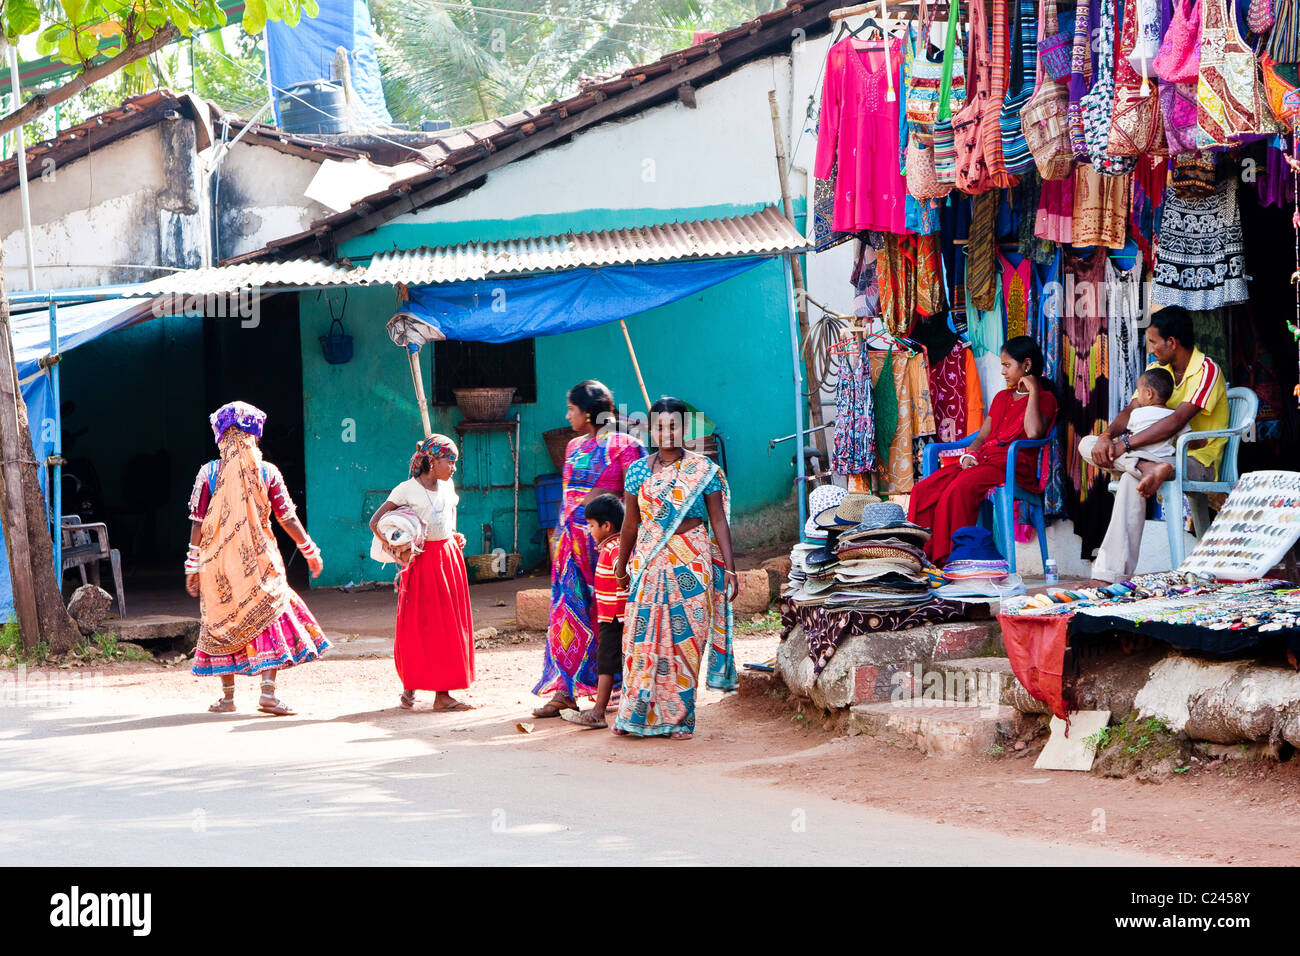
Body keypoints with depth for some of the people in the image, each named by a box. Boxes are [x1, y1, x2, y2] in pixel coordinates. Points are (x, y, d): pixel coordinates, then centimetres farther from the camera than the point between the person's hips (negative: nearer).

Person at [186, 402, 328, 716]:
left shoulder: (209, 474, -3)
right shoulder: (267, 472, -4)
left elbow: (198, 524, -3)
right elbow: (288, 518, 0)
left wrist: (192, 567, 3)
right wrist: (311, 552, 12)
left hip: (218, 561, 1)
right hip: (260, 560, -1)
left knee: (222, 623, 11)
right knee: (270, 616, 4)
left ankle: (228, 695, 15)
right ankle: (268, 691, -8)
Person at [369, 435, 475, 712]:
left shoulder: (447, 486, 10)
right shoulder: (407, 490, -8)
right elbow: (375, 521, -7)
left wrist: (453, 534, 10)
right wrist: (392, 548, -19)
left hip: (449, 557, 6)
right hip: (422, 561, -6)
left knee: (450, 625, 3)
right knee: (419, 626, -5)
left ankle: (443, 693, 6)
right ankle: (411, 685, 8)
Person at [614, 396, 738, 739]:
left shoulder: (703, 471, 0)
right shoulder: (638, 471, 7)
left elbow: (719, 521, 0)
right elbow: (630, 524, 16)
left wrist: (729, 567, -5)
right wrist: (622, 564, 22)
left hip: (692, 564, -2)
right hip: (649, 564, 2)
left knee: (685, 638, -2)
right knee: (643, 636, -1)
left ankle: (679, 717, 5)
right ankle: (636, 713, 9)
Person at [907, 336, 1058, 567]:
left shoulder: (1044, 399, 3)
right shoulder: (1001, 398, 27)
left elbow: (1033, 432, -17)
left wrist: (1033, 391, -10)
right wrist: (970, 454, 2)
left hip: (1013, 467, -8)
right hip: (982, 461, 8)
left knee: (959, 490, -35)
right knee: (923, 490, -17)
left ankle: (949, 560, -32)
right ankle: (921, 555, -22)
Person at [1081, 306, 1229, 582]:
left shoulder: (1206, 371, -13)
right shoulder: (1158, 369, 13)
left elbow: (1176, 421, -24)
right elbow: (1131, 411, 6)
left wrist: (1125, 444, -26)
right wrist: (1107, 437, -15)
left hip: (1197, 461, -8)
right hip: (1163, 455, 8)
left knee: (1132, 478, -36)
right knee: (1088, 445, -8)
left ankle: (1114, 571, -40)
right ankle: (1150, 469, -34)